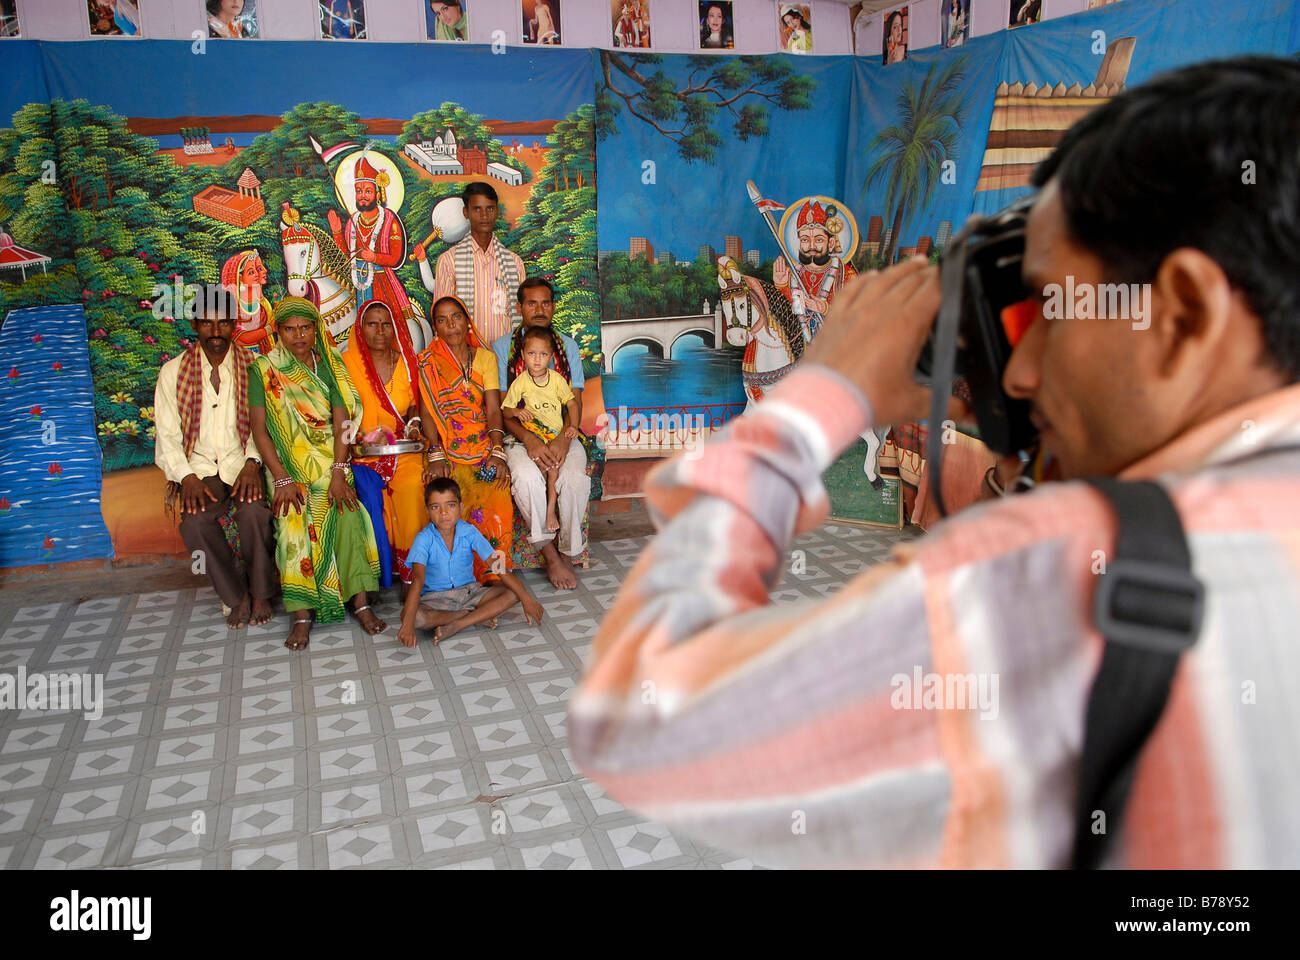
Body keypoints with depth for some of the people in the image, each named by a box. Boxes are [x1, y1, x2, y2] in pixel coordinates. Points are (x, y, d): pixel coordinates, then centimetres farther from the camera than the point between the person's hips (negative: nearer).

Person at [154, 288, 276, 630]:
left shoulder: (252, 368, 4)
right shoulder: (173, 372, 6)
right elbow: (167, 436, 3)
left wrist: (252, 463, -19)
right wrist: (187, 478, -12)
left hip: (243, 462, -1)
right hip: (199, 466, 1)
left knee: (254, 513, -32)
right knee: (195, 522, -29)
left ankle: (260, 592, -7)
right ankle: (236, 595, -7)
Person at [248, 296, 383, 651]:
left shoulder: (331, 365, 8)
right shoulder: (264, 369, 3)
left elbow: (341, 423, 0)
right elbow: (259, 428, -4)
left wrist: (339, 473, -13)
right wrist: (282, 478, -15)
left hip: (330, 459, 1)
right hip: (287, 462, -1)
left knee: (347, 513, -26)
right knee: (295, 521, -27)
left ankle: (361, 602, -23)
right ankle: (302, 615, -25)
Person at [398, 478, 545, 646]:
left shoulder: (469, 533, -9)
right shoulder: (424, 539, -16)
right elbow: (418, 580, -29)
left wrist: (527, 599, -21)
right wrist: (408, 624, -41)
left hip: (469, 592, 3)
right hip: (435, 598, -2)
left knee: (513, 593, -18)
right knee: (411, 615, -35)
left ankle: (456, 625, -26)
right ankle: (479, 614, -20)